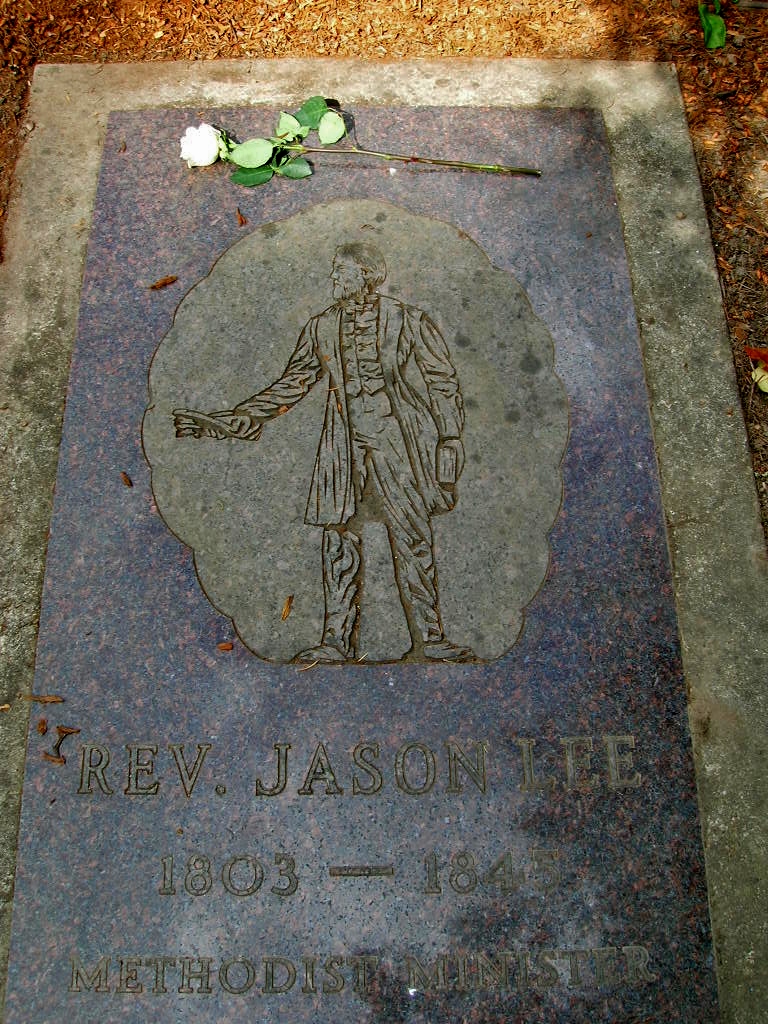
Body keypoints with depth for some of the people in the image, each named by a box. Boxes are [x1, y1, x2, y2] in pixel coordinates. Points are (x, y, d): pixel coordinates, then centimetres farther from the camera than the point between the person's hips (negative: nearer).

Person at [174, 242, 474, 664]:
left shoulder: (408, 322, 2)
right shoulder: (321, 328, 12)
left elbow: (444, 382, 5)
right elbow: (288, 387, 13)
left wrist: (450, 439, -3)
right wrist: (224, 422, 7)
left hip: (398, 447, -3)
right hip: (343, 450, 3)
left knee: (413, 539, -2)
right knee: (339, 541, 1)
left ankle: (429, 640, 7)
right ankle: (337, 641, 10)